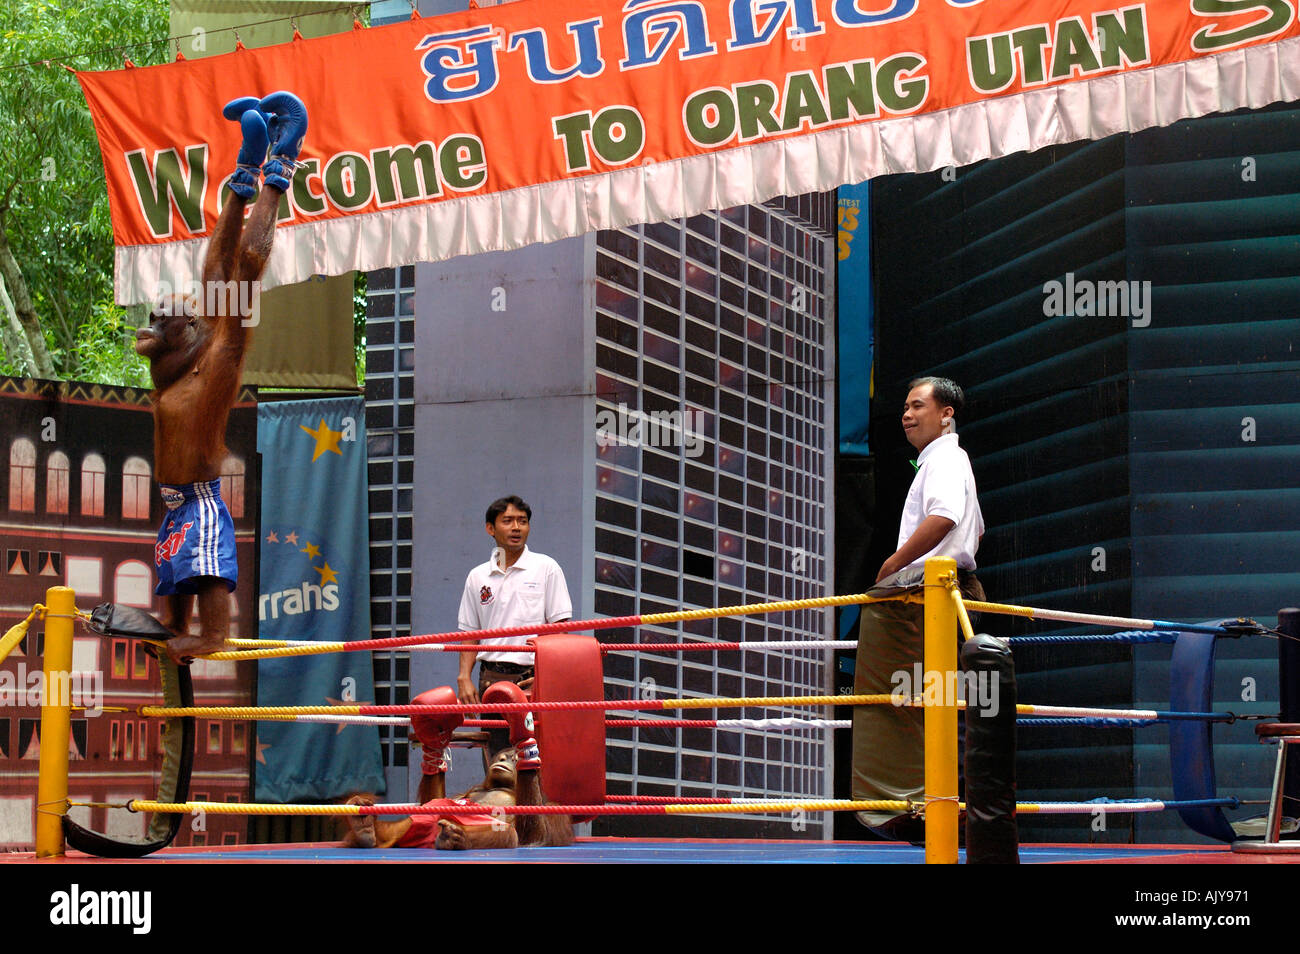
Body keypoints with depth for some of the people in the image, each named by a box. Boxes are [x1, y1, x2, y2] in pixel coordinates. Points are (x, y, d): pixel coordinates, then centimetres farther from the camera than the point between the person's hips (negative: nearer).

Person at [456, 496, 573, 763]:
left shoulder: (545, 568, 4)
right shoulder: (478, 577, 14)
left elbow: (558, 627, 0)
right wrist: (464, 677, 2)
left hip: (533, 679, -3)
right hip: (492, 678, 3)